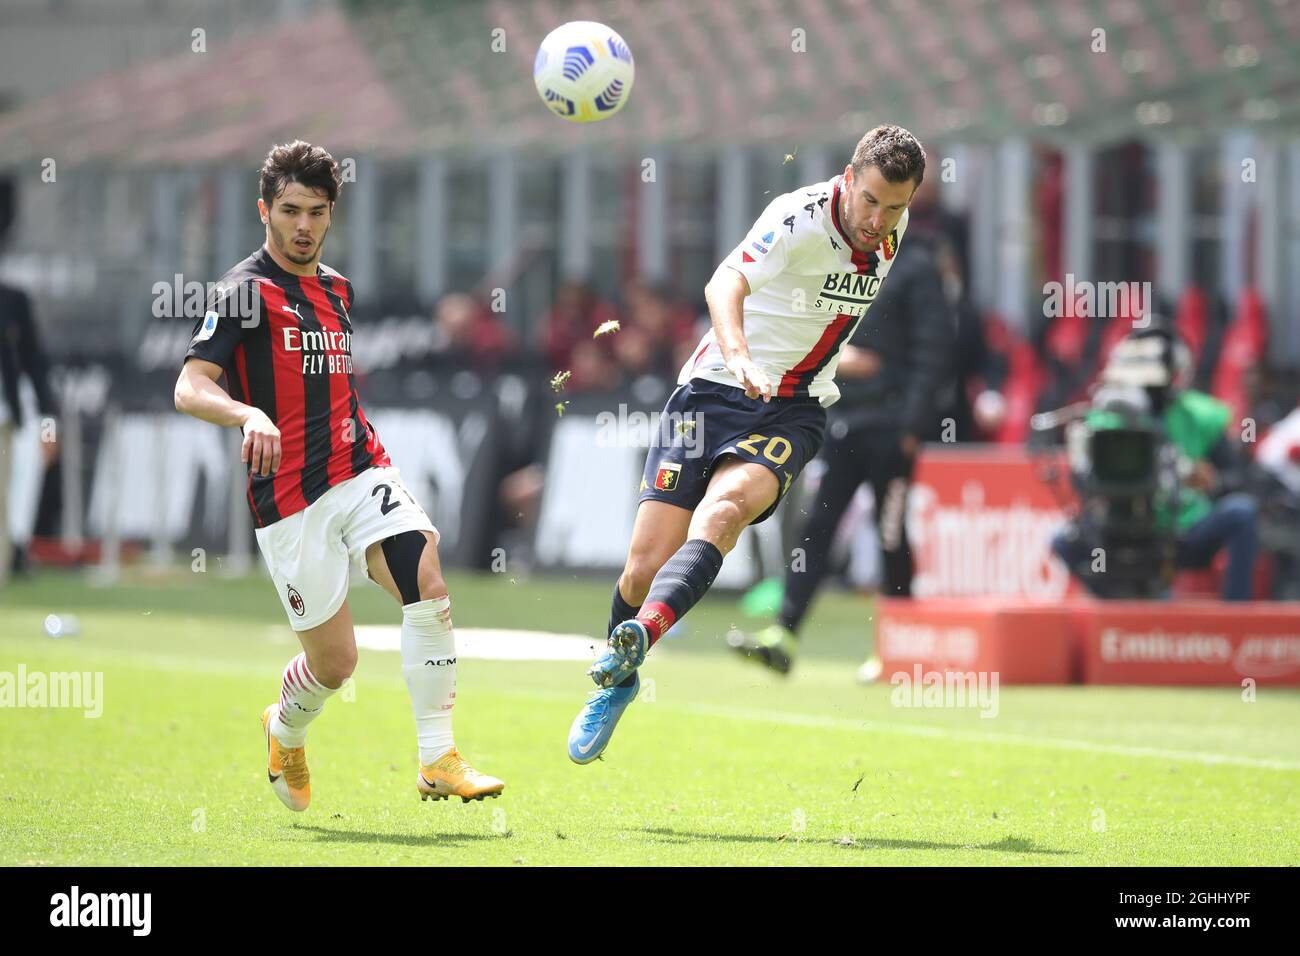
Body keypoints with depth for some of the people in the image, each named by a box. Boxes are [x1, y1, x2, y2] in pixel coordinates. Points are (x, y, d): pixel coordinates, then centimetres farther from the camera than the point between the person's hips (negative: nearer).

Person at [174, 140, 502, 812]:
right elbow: (189, 389, -20)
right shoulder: (246, 291, -7)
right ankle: (286, 731, 35)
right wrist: (249, 415, -38)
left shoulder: (336, 288, 15)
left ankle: (438, 761, -19)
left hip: (359, 472, 5)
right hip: (290, 497, -5)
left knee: (426, 581, -22)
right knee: (335, 661, -2)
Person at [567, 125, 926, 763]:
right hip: (714, 392, -3)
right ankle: (616, 683, 22)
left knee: (721, 513, -30)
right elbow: (724, 285, -37)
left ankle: (636, 637, -50)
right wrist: (738, 357, -55)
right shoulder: (799, 219, -20)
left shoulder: (893, 228, 1)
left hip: (794, 412, 3)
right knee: (645, 567, -6)